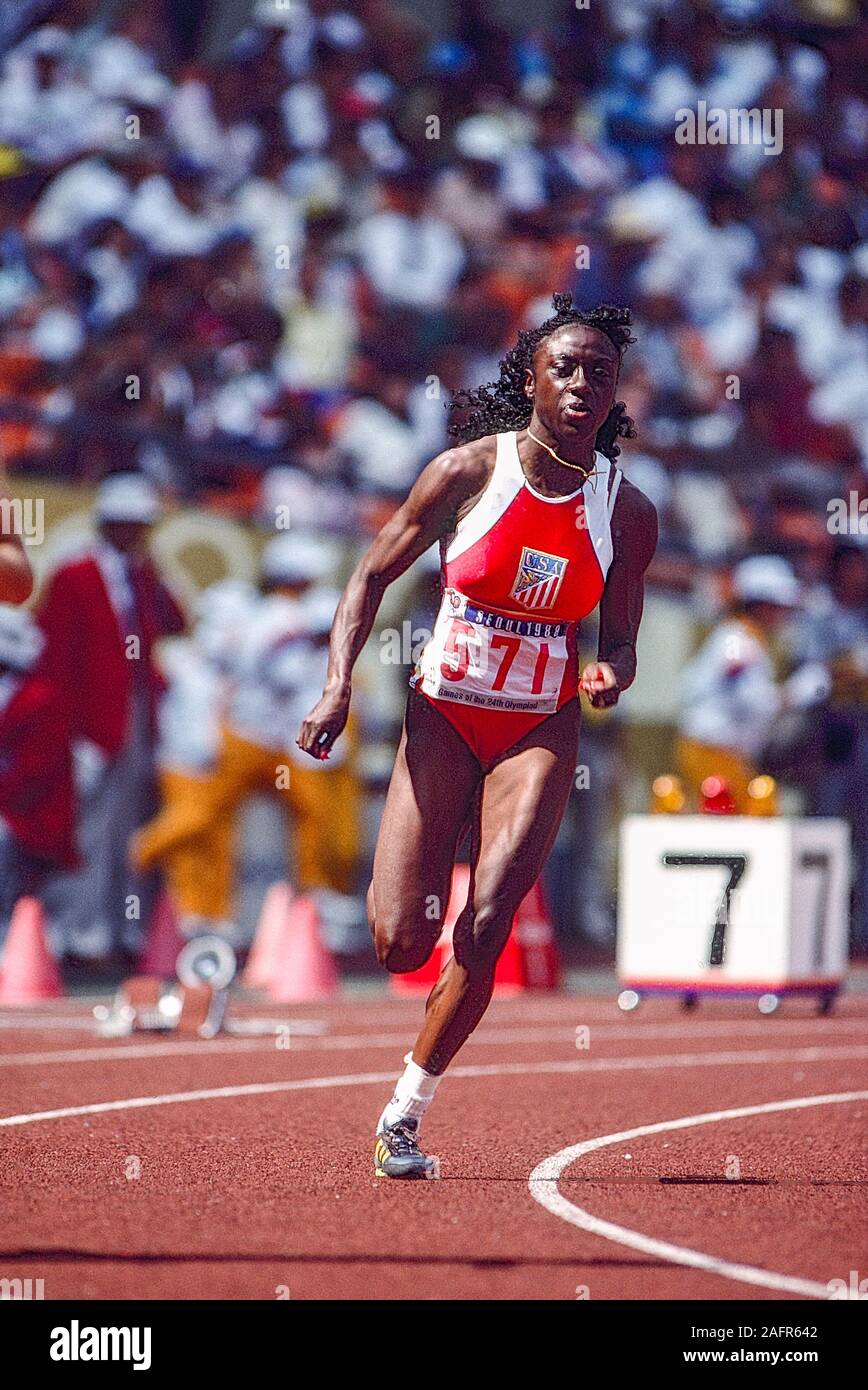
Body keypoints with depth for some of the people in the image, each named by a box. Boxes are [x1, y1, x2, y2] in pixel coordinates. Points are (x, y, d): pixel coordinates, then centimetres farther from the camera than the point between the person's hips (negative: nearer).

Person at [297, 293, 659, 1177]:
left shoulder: (626, 511, -3)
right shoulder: (469, 471, -9)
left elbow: (618, 643, 7)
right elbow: (373, 574, -1)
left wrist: (609, 674, -18)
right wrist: (338, 687, -13)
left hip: (540, 733, 1)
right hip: (443, 716, -1)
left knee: (484, 932, -15)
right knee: (401, 946, -6)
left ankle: (405, 1115, 0)